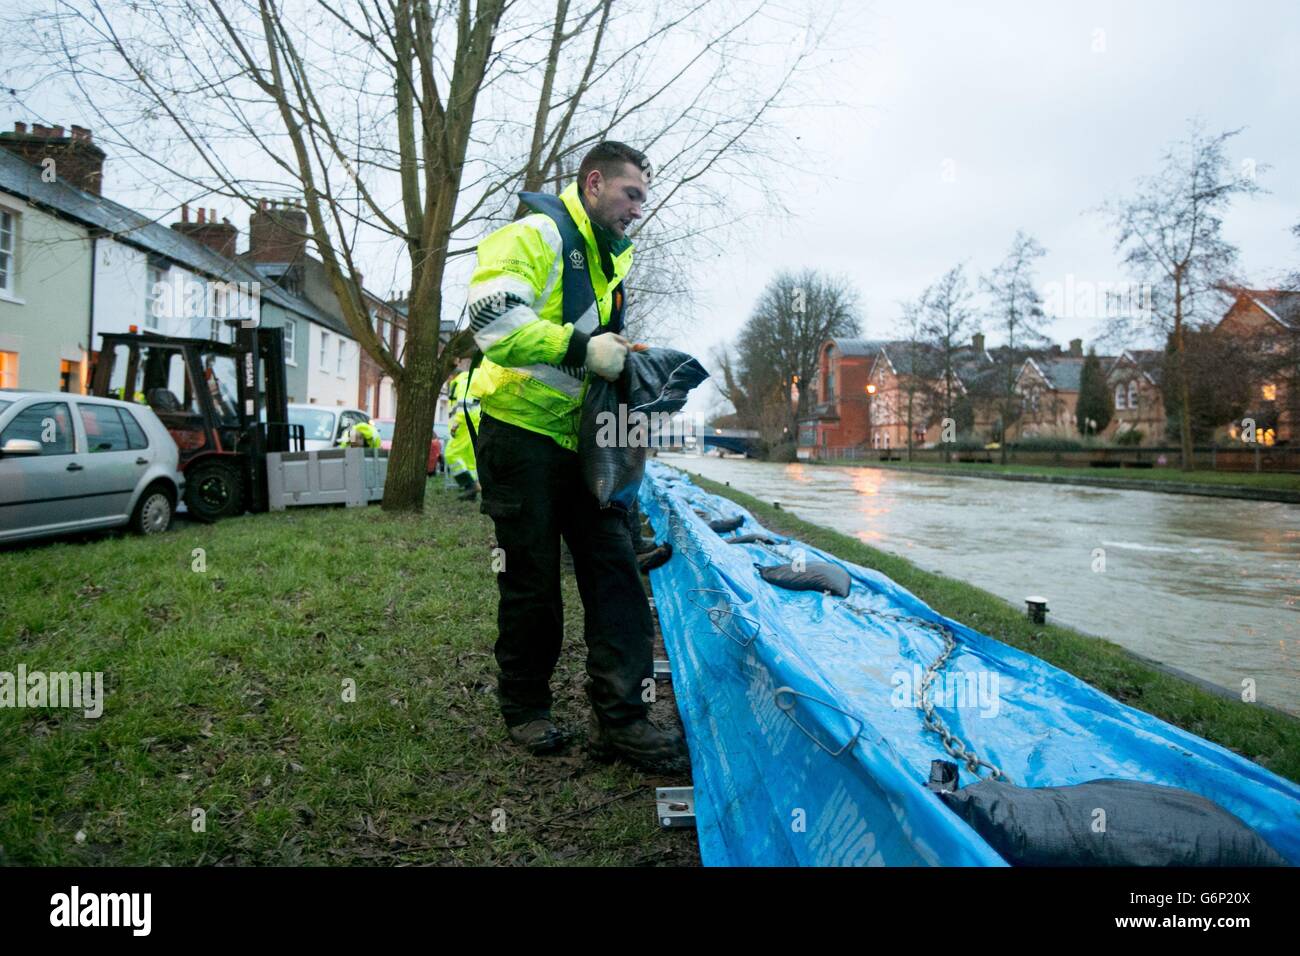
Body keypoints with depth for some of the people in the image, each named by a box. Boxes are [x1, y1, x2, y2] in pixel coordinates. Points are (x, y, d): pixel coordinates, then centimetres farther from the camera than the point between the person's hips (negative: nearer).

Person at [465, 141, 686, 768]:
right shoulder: (536, 235, -8)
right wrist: (583, 348, -26)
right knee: (532, 582, 3)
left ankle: (620, 718, 4)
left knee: (614, 570, -1)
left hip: (582, 441, 8)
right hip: (521, 434, -8)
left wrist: (625, 358, 9)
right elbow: (492, 316, -25)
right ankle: (524, 708, 22)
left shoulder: (610, 261, 20)